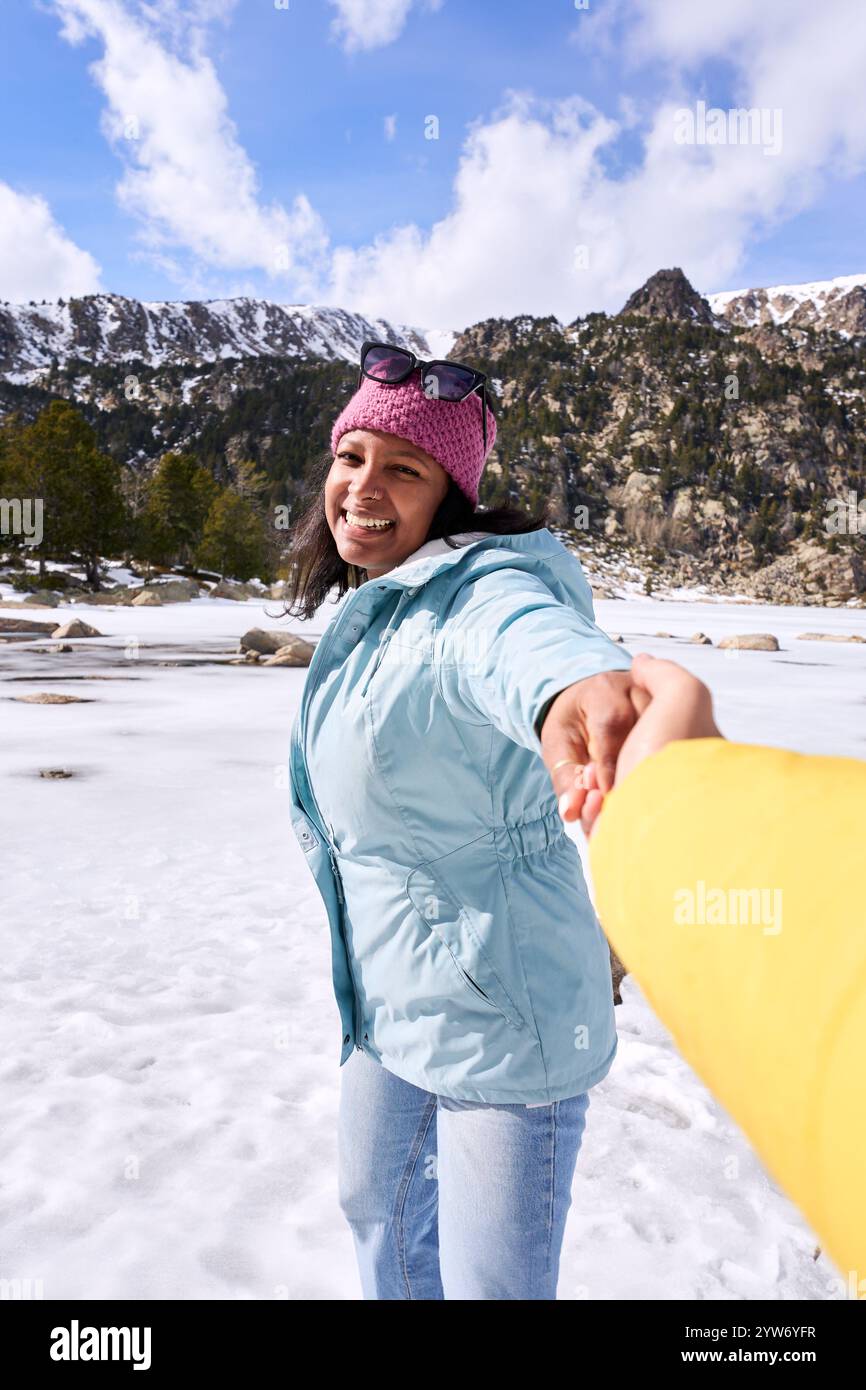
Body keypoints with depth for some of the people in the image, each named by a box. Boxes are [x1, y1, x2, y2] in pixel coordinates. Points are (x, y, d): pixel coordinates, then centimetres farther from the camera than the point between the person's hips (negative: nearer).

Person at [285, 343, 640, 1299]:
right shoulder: (366, 608, 3)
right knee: (377, 1209, 28)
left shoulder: (478, 592, -24)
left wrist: (576, 685, -71)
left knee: (494, 1282, 9)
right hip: (386, 993, 9)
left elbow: (530, 626, -50)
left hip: (500, 1011, -8)